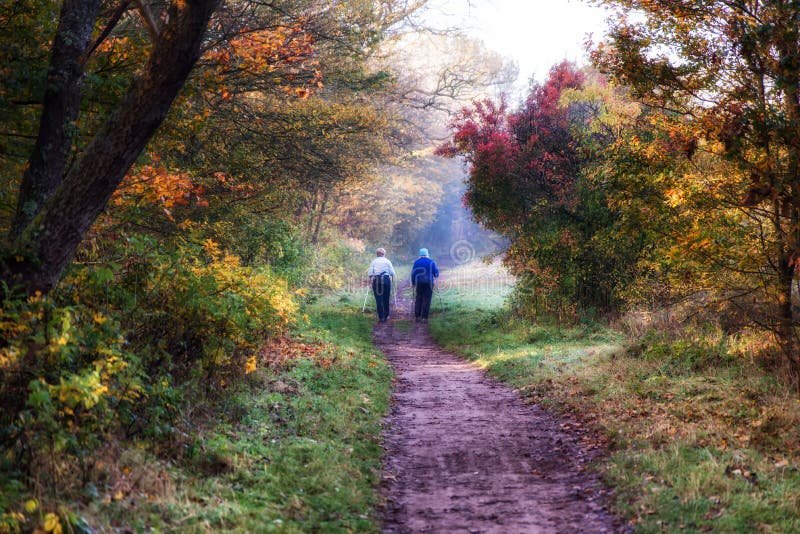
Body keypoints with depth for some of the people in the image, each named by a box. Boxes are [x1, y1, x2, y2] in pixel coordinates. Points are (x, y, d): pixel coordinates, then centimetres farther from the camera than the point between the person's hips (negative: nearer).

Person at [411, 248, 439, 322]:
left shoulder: (416, 262, 4)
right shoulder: (431, 262, -2)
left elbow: (413, 273, 5)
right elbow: (436, 272, 3)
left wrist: (413, 283, 15)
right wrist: (436, 276, 26)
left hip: (419, 283, 2)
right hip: (428, 283, -2)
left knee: (418, 299, 11)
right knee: (426, 300, -1)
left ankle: (417, 316, 9)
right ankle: (424, 317, -6)